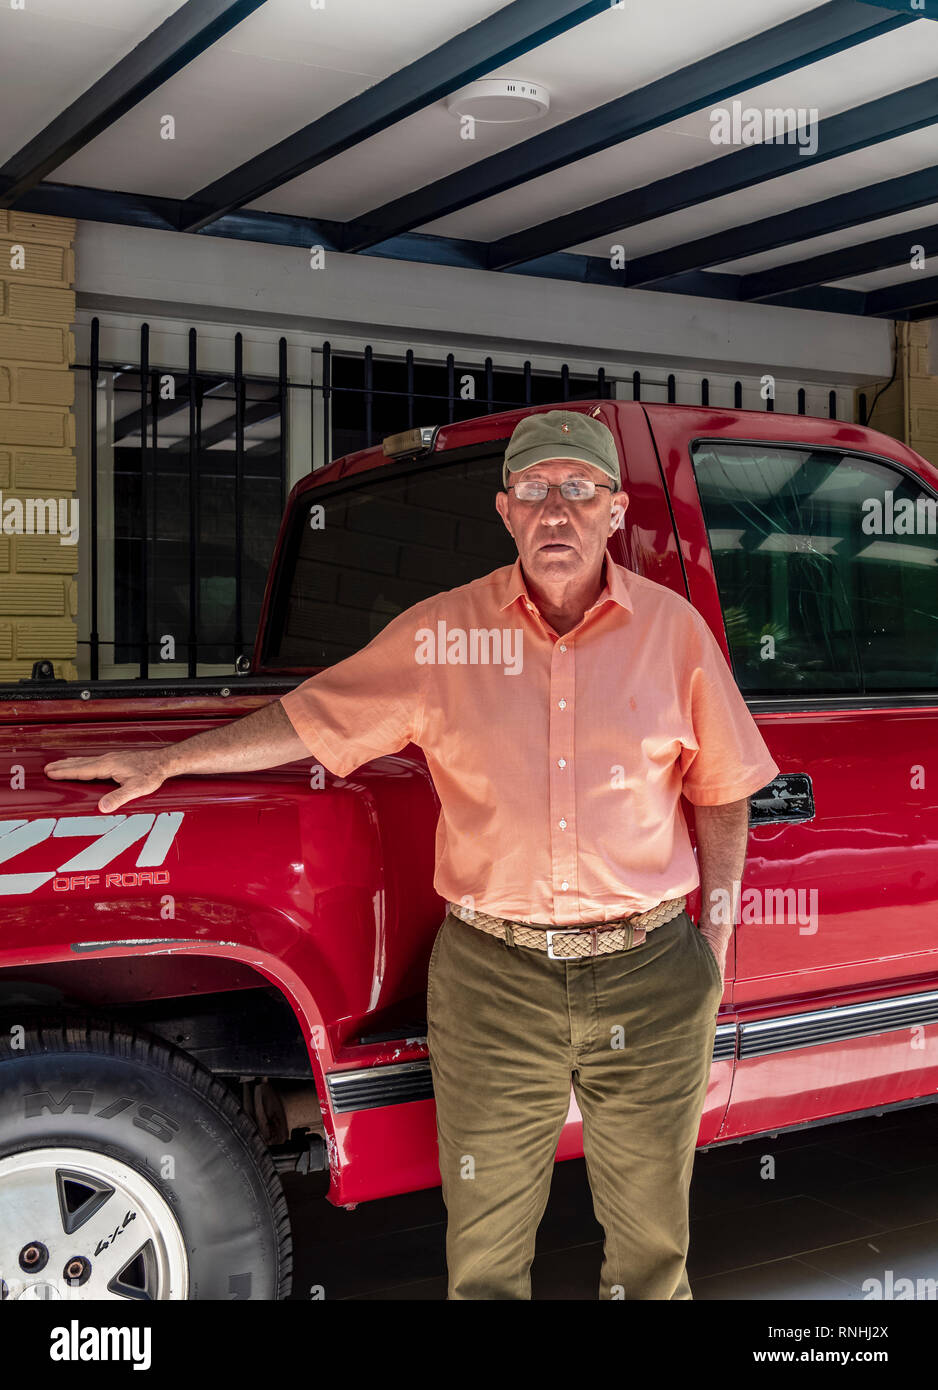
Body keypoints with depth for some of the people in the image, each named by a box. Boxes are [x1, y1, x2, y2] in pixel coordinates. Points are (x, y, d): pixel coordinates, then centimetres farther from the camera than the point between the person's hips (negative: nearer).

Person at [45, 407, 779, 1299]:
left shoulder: (674, 629, 0)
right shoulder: (439, 634, -2)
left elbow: (721, 791, 8)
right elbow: (310, 720, 6)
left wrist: (716, 939, 4)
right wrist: (167, 762, 5)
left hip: (649, 973, 1)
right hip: (490, 979, 0)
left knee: (651, 1242, 16)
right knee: (485, 1250, 14)